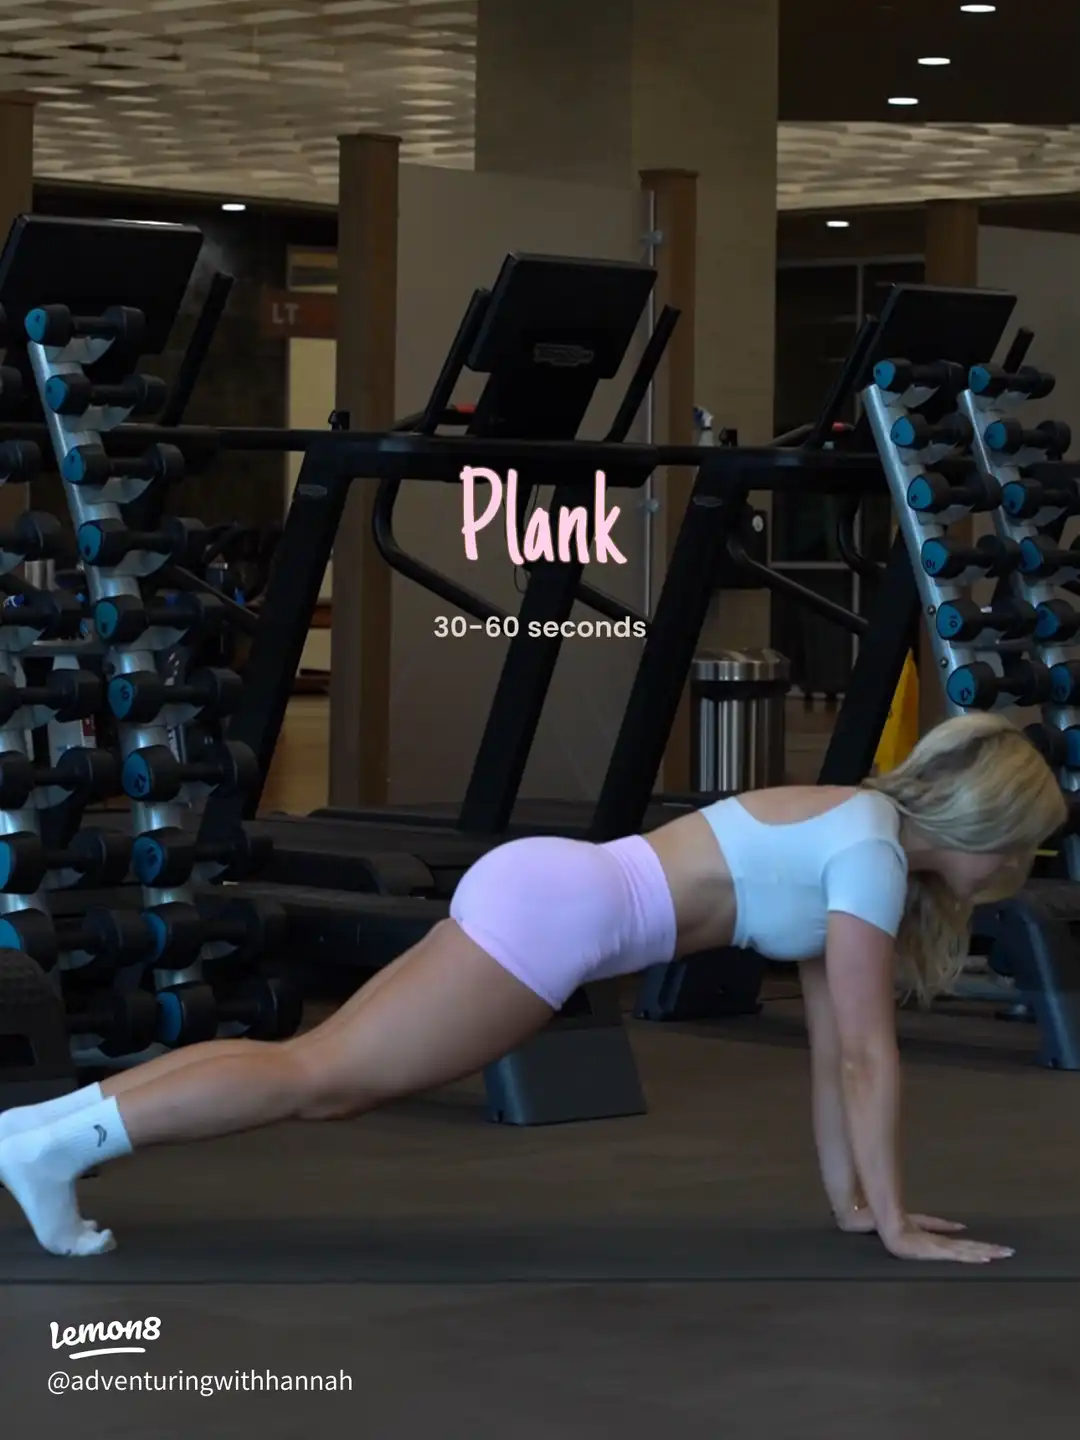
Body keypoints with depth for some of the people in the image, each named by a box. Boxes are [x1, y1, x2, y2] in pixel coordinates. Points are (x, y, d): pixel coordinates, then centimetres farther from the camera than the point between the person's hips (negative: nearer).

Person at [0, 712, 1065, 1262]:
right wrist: (896, 1224, -10)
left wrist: (849, 1197, 20)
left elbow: (830, 1043, 21)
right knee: (322, 1078, -10)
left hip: (544, 896, 9)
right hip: (554, 912, -9)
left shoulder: (852, 833, 17)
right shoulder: (872, 851, -11)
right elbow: (866, 1052, -14)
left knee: (321, 1072, 6)